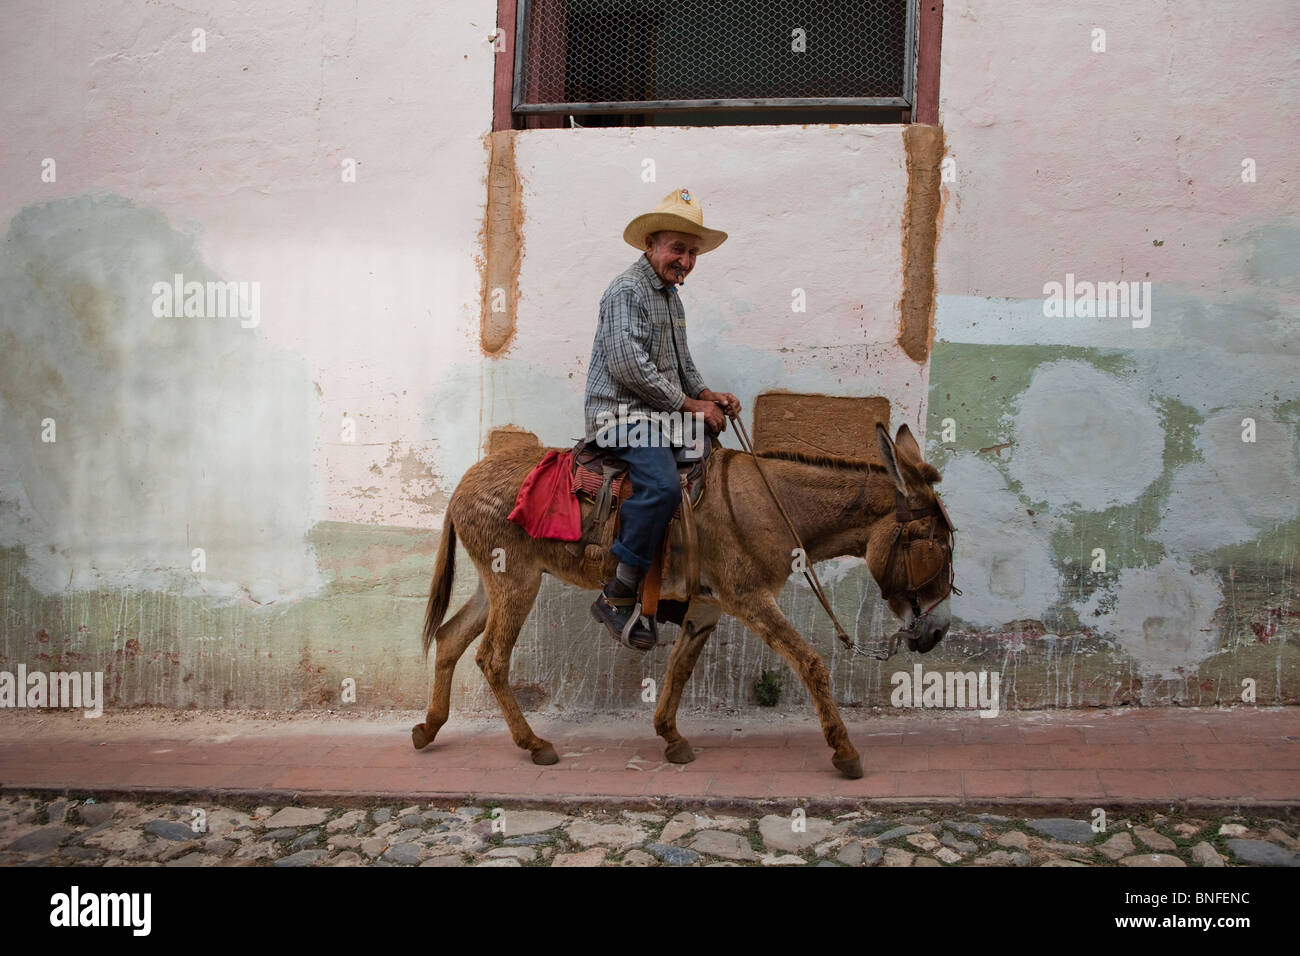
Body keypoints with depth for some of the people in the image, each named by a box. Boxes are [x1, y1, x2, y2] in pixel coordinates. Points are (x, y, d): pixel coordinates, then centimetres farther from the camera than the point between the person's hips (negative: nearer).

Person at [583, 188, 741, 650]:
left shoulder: (670, 294, 20)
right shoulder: (627, 290, -11)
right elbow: (629, 365, -22)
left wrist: (707, 394, 10)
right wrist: (689, 404, -17)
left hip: (662, 416, 10)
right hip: (622, 412, -10)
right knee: (663, 485, -30)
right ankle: (617, 597, -24)